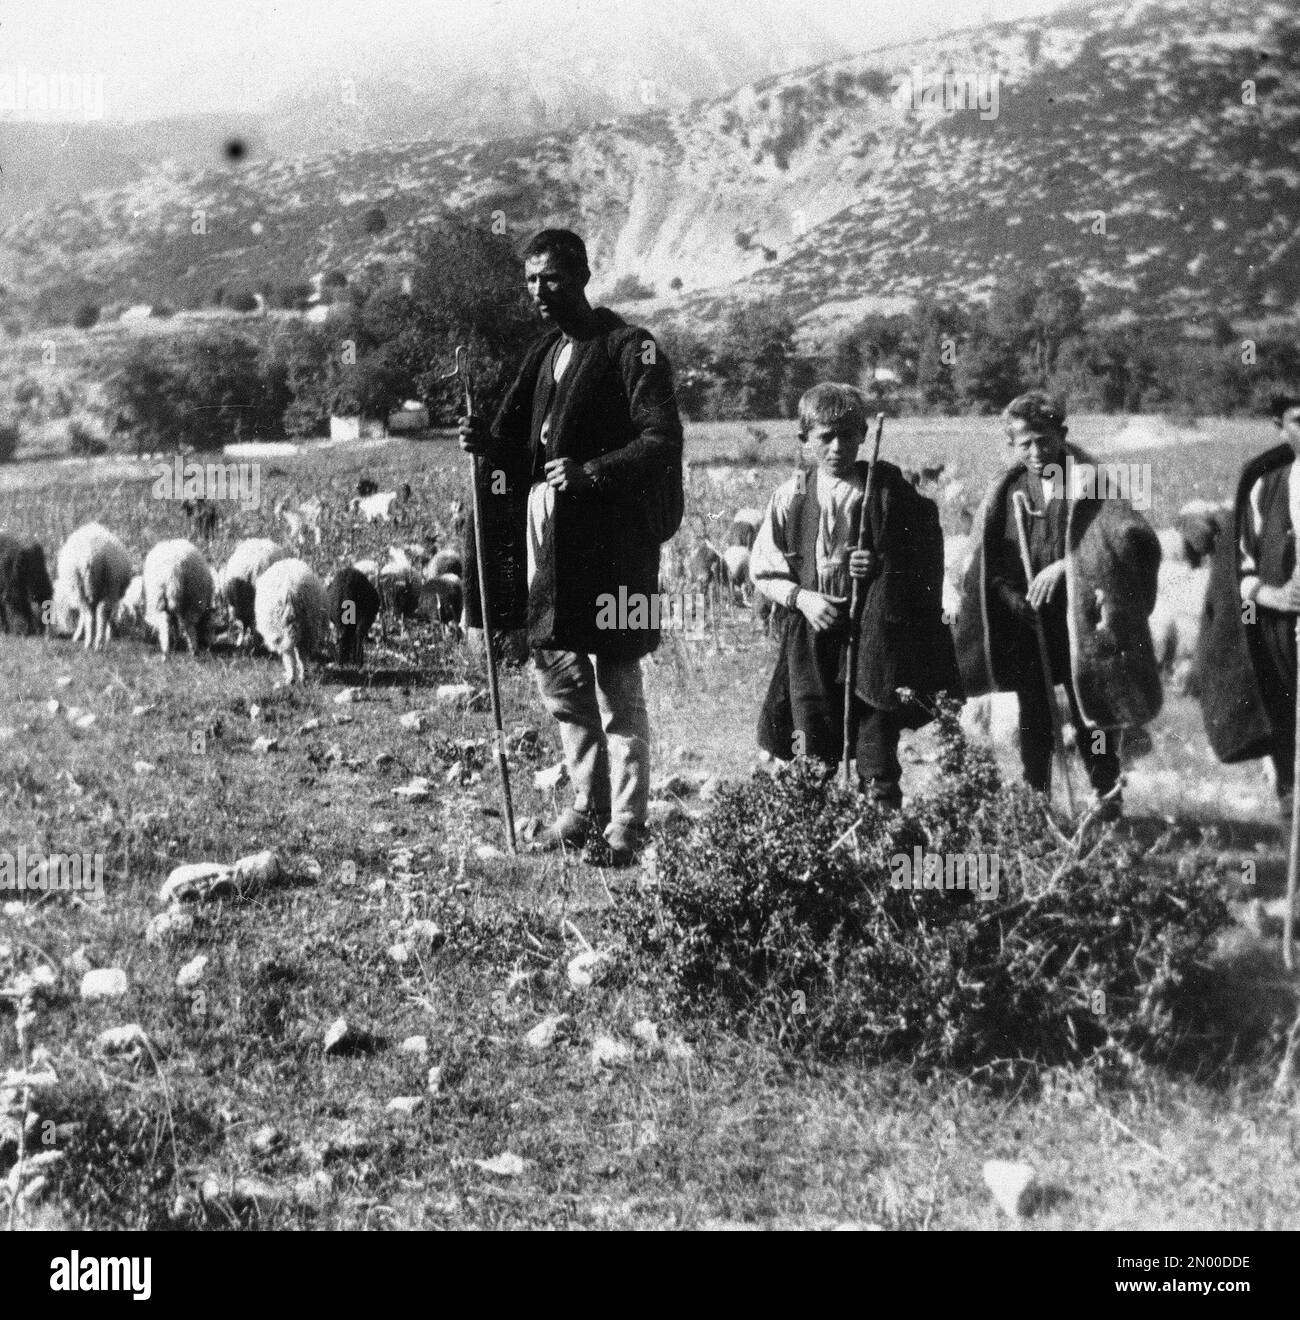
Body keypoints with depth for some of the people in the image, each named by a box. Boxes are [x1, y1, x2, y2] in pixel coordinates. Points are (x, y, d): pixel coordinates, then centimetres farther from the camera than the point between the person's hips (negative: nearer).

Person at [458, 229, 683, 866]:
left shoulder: (630, 348, -6)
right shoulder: (544, 352, 18)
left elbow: (662, 441, -14)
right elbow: (520, 438, 18)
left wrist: (592, 472, -26)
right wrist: (487, 442, -4)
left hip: (609, 537, -8)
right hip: (545, 534, 8)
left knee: (616, 688, -3)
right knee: (557, 676, 14)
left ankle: (626, 829, 5)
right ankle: (588, 807, 27)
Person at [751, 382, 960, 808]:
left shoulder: (889, 489, 0)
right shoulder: (790, 497, 4)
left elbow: (924, 561, 6)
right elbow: (763, 572, 8)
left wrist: (881, 566, -11)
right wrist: (802, 597, -8)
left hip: (873, 631, -1)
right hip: (810, 633, 1)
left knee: (876, 744, 0)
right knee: (811, 755, 2)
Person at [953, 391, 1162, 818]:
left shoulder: (1086, 483, -6)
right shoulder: (1006, 492, 4)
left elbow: (1126, 534, -19)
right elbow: (990, 562, 8)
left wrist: (1064, 565, -26)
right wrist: (1012, 598, -9)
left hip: (1080, 622, -3)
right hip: (1026, 623, 3)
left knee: (1088, 713, 4)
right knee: (1034, 718, 7)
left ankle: (1106, 791, 25)